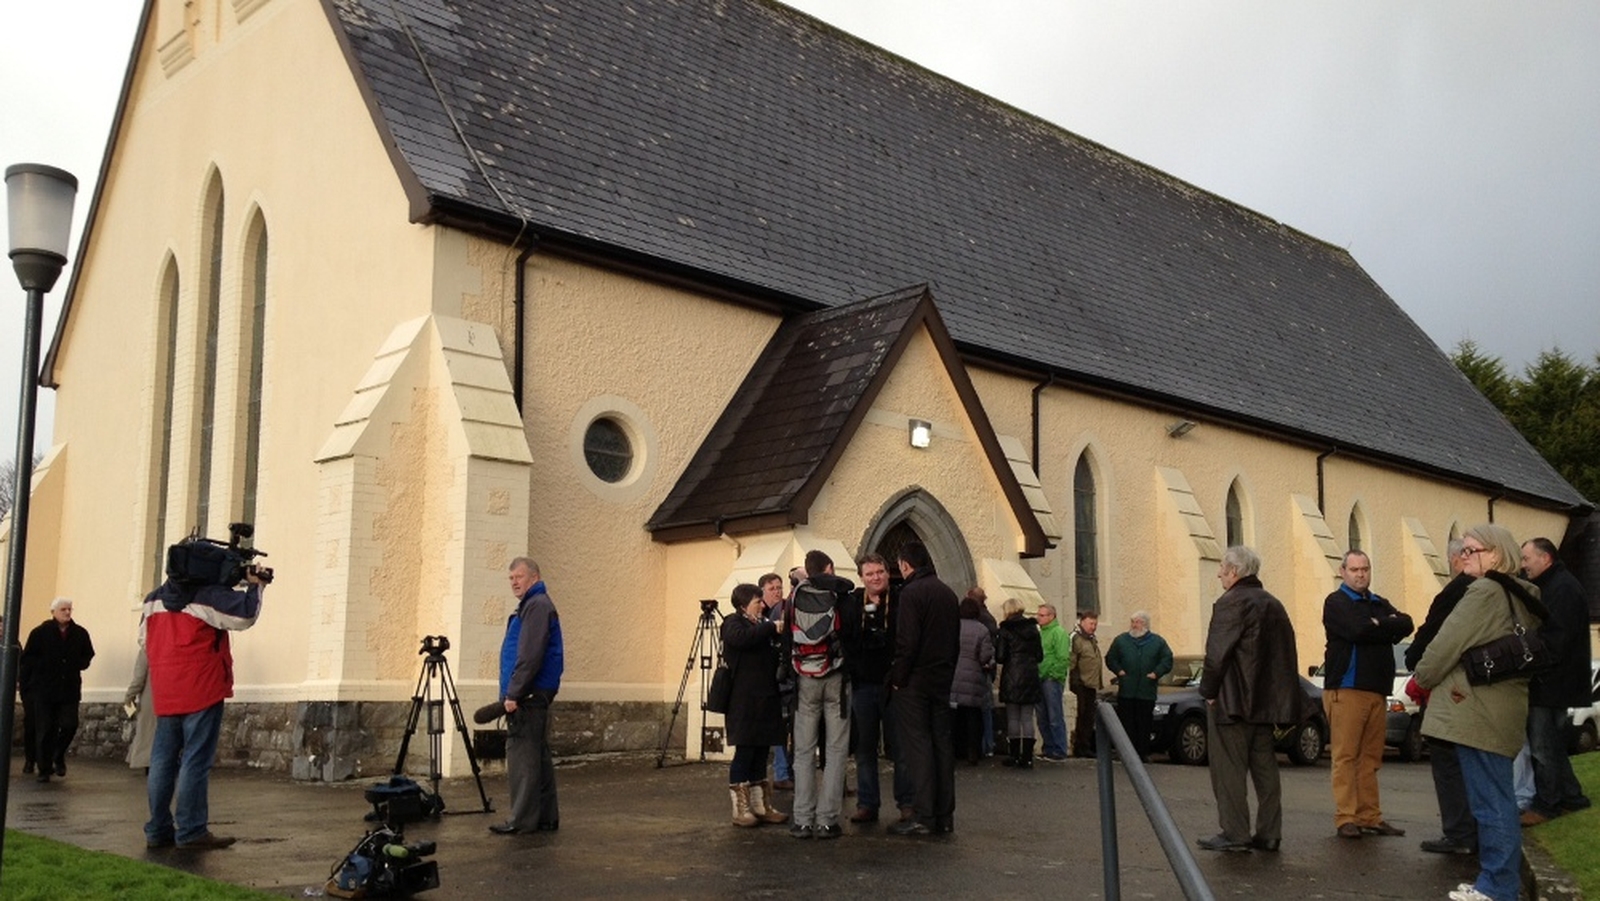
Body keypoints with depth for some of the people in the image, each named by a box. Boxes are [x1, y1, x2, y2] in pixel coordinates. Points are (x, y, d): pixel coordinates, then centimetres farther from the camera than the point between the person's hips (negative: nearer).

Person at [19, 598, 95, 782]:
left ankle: (58, 756, 21)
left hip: (69, 689, 2)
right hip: (44, 689, -2)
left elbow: (88, 655, 18)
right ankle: (44, 769, 11)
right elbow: (27, 658, -2)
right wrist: (25, 683, -6)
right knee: (45, 730, 2)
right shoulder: (40, 632, -3)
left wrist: (77, 666, 1)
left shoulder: (80, 634, 4)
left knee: (70, 725, -6)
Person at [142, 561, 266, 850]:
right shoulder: (208, 595, -11)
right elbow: (244, 616, -14)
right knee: (196, 760, -4)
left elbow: (144, 639, 19)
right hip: (200, 690, -7)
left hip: (164, 693, 7)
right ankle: (190, 831, -3)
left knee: (162, 759, 10)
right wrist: (255, 586, 0)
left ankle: (158, 830, 13)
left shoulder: (154, 599, 13)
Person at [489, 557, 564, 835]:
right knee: (538, 756, 11)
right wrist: (512, 693, 20)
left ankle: (522, 819, -8)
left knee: (522, 757, -10)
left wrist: (514, 693, -20)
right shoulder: (533, 605, 21)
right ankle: (546, 818, 16)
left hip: (528, 696, -11)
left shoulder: (537, 605, -11)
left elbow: (530, 655, -20)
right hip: (534, 696, 11)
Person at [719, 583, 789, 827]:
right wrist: (772, 628, -24)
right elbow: (741, 638, -27)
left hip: (765, 701, 8)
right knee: (744, 752, -4)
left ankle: (761, 806, 17)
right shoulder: (733, 622, -4)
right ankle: (740, 810, 2)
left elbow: (776, 658, 21)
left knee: (761, 753, 10)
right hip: (744, 703, -8)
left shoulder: (763, 625, 20)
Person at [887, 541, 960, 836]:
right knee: (942, 744, 10)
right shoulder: (949, 593, 12)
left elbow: (907, 642, -19)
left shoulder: (911, 592, -12)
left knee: (917, 747, -5)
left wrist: (898, 678, -11)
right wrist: (947, 673, 17)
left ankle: (922, 817, -5)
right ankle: (945, 816, 13)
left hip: (914, 682, -7)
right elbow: (956, 642, 15)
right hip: (942, 681, 7)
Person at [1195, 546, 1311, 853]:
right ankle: (1269, 833, 13)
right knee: (1264, 767, 11)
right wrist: (1277, 697, 17)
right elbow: (1285, 653, 16)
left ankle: (1234, 833, -5)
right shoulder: (1273, 604, 15)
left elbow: (1217, 653, -17)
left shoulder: (1231, 603, -13)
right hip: (1264, 700, 9)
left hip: (1232, 701, -9)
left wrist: (1209, 692, -7)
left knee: (1229, 768, -4)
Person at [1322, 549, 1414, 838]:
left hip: (1377, 690, 7)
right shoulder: (1336, 602, -1)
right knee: (1346, 756, -7)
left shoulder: (1379, 604, 20)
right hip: (1346, 689, -6)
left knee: (1370, 757, 7)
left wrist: (1377, 625, -9)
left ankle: (1370, 817, 11)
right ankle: (1346, 818, -7)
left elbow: (1406, 624, 4)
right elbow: (1357, 631, -18)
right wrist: (1388, 628, -3)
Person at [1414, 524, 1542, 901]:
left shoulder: (1484, 591, -14)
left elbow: (1448, 642, -15)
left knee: (1490, 801, -5)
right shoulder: (1523, 596, 15)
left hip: (1478, 710, -10)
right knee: (1498, 798, 14)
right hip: (1507, 708, 10)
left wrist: (1421, 678, 2)